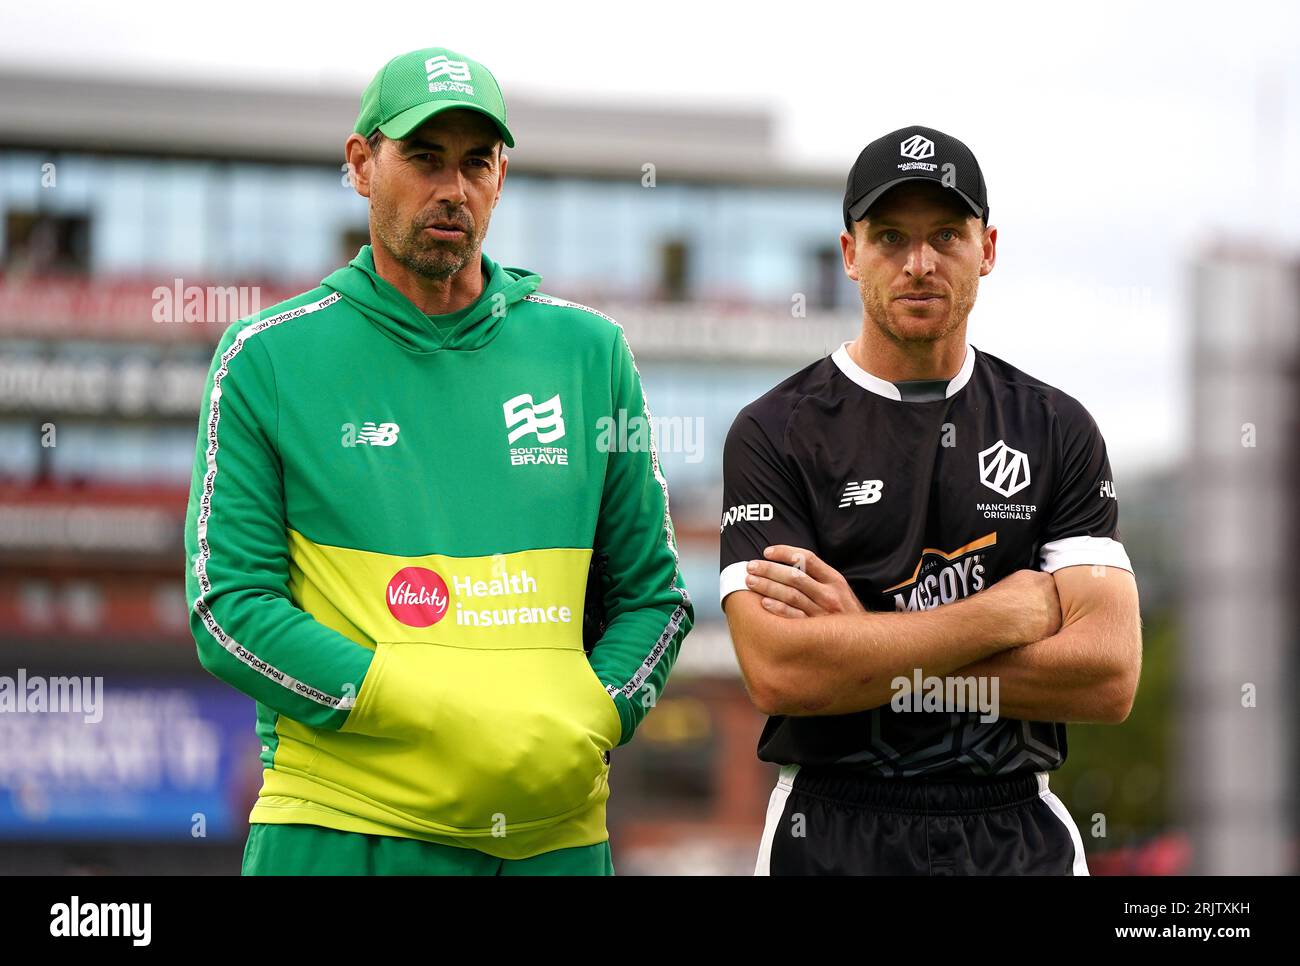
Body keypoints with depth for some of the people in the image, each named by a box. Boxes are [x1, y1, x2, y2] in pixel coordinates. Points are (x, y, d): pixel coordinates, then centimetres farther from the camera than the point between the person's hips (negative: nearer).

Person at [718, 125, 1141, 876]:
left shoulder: (1058, 430, 5)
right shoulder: (774, 434, -2)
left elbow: (1110, 678, -6)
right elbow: (779, 673, -16)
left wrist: (866, 644, -12)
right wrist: (1009, 613, -11)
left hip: (1021, 837, 2)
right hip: (833, 835, -2)